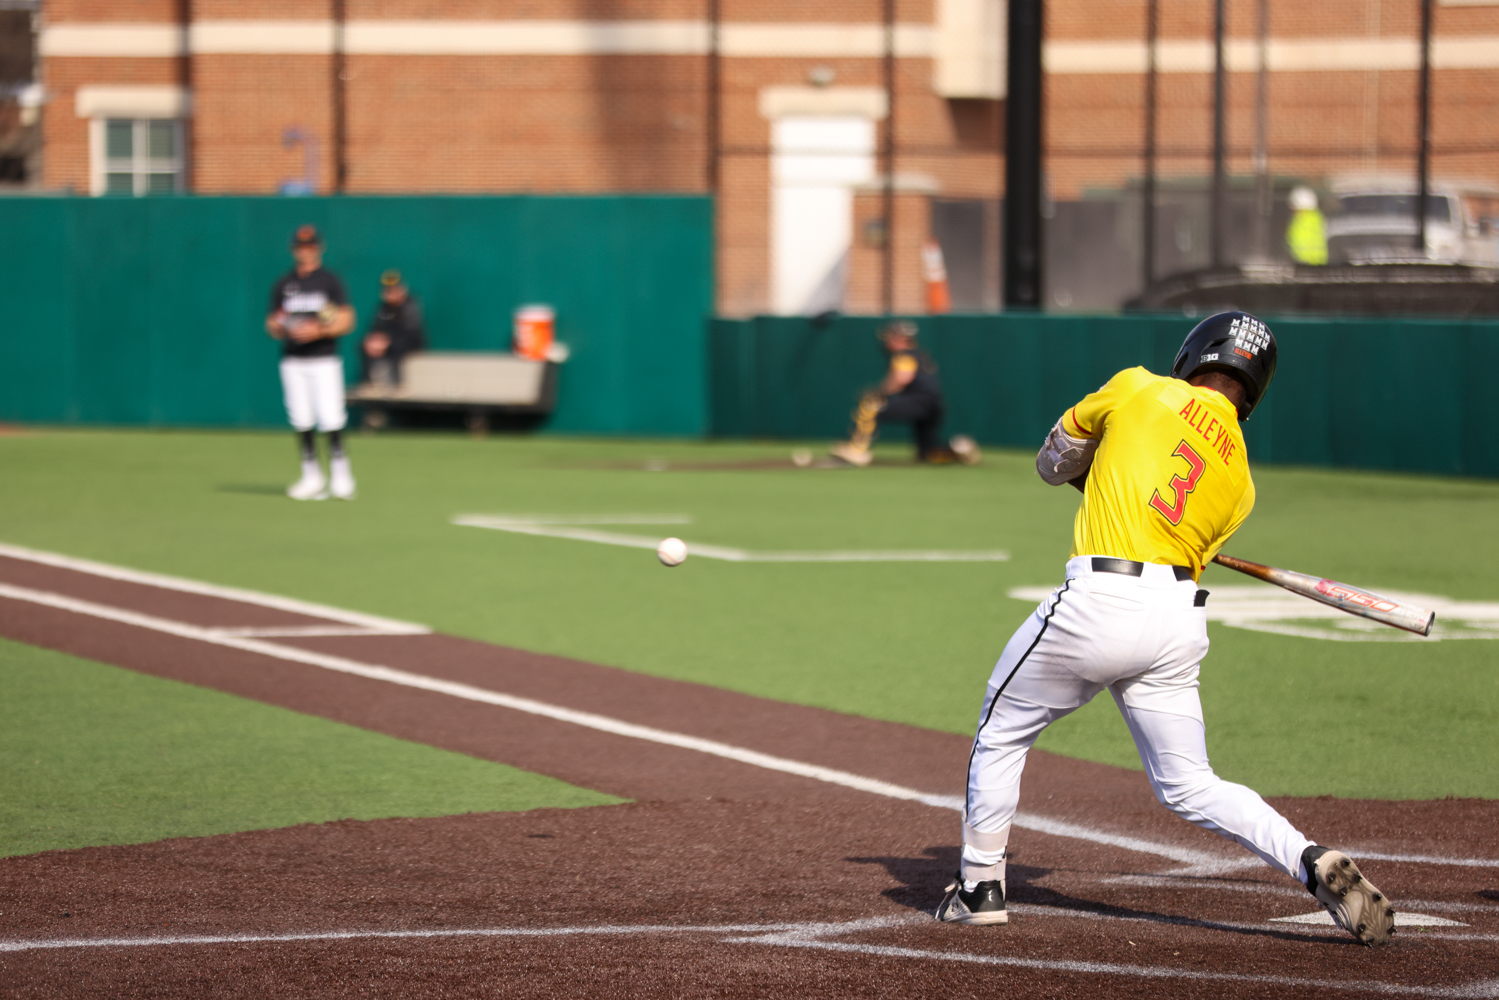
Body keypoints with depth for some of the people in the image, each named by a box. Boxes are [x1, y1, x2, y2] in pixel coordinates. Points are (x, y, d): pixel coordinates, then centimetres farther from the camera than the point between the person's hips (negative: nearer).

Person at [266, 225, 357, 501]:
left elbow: (346, 321, -1)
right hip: (292, 362, 3)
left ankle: (339, 471, -1)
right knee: (301, 420, 1)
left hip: (324, 360, -3)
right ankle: (312, 477, 7)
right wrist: (276, 325, -7)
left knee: (331, 419, -12)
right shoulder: (282, 285, 13)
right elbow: (274, 329, 16)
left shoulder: (330, 281, 3)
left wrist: (319, 331, -15)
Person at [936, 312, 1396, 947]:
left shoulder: (1139, 389, 6)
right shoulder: (1240, 482, 15)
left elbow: (1053, 462, 18)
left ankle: (980, 886, 21)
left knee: (1001, 733, 17)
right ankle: (1313, 864, -7)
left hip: (1101, 604, -4)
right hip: (1182, 623, 4)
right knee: (1189, 786, 12)